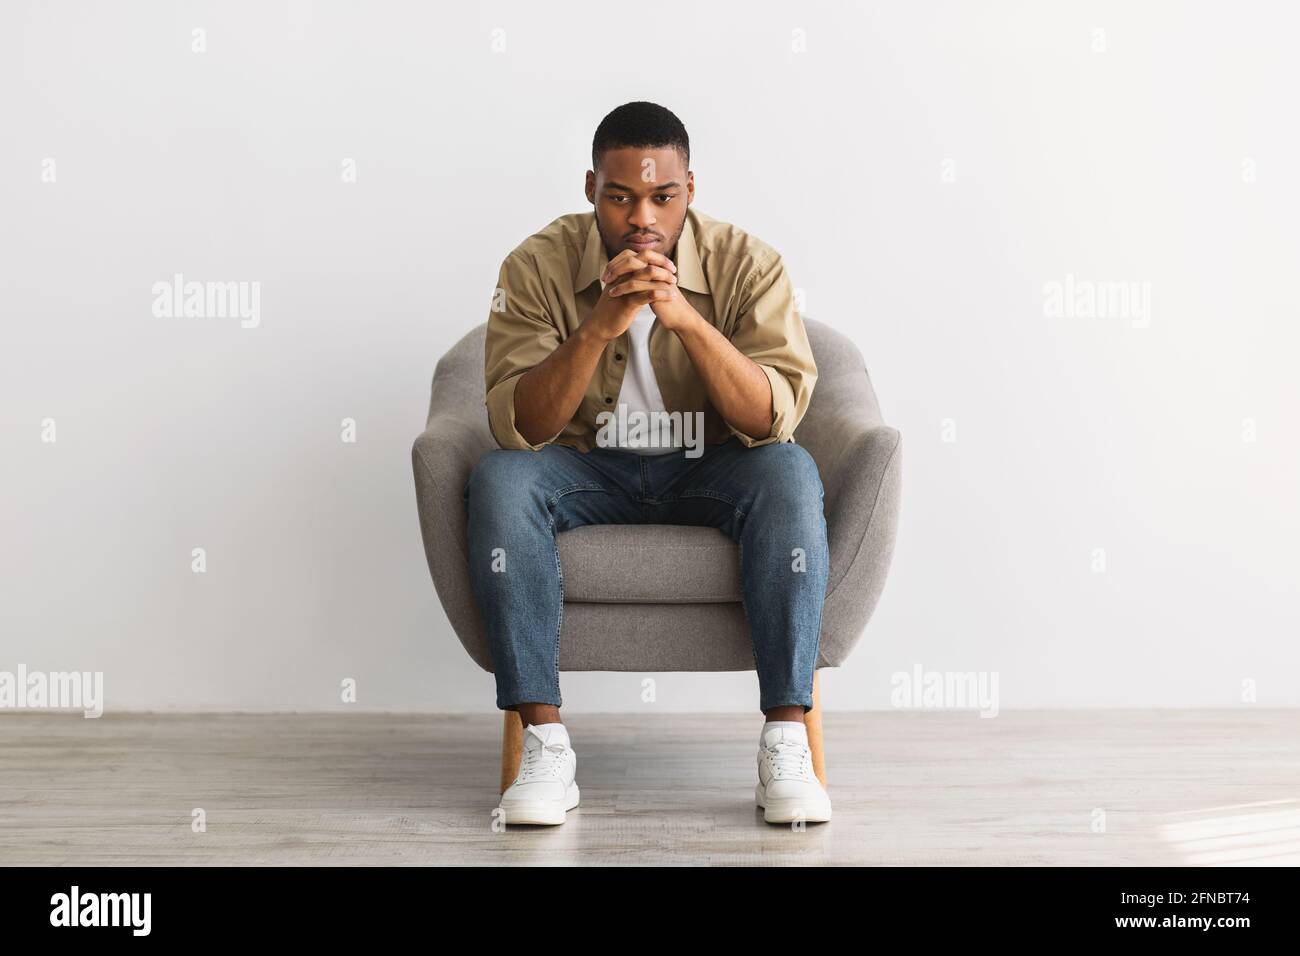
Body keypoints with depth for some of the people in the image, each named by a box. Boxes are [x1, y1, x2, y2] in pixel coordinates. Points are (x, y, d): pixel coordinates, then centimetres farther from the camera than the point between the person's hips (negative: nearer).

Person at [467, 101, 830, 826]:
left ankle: (787, 740, -29)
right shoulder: (538, 267, -11)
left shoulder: (746, 263, -12)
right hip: (590, 472, 1)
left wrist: (686, 318, -36)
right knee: (497, 480, -30)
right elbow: (517, 427, -19)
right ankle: (545, 742, -28)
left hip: (710, 472, 0)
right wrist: (597, 329, -35)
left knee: (790, 472, -32)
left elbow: (774, 419, -22)